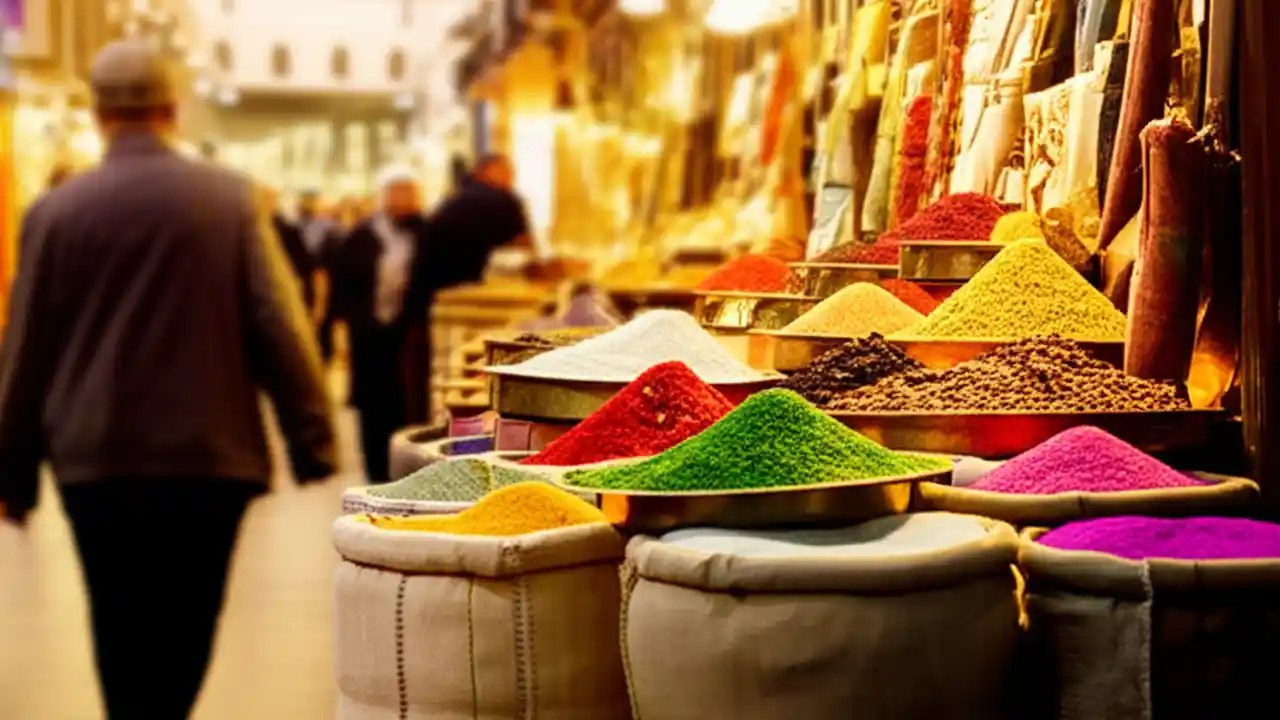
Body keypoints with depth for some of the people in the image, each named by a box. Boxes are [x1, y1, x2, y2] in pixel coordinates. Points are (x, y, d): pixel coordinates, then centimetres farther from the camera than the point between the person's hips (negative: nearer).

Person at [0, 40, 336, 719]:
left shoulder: (55, 210, -2)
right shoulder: (231, 198, -4)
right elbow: (279, 326, -6)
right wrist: (312, 441, 0)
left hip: (97, 462, 1)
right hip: (209, 457, 0)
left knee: (122, 639, 8)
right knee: (184, 637, 11)